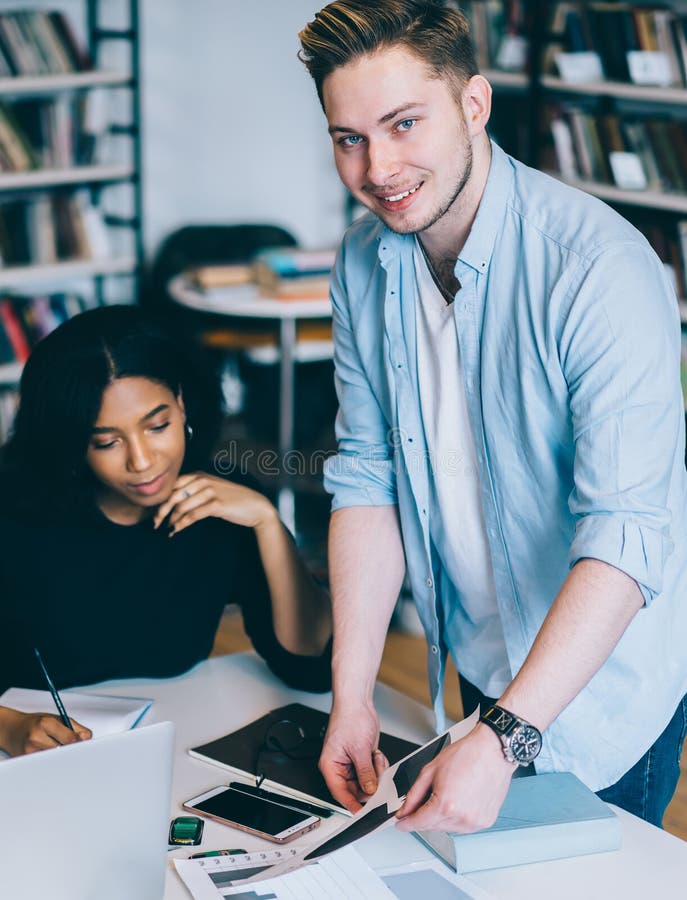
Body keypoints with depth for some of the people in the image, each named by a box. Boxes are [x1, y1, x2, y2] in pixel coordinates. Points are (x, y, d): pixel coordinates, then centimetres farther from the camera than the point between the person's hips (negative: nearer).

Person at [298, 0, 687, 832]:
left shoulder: (599, 266, -28)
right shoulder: (364, 262, -6)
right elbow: (368, 480, -3)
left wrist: (505, 739, -41)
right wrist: (350, 696, -11)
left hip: (606, 689, -6)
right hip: (480, 668, 6)